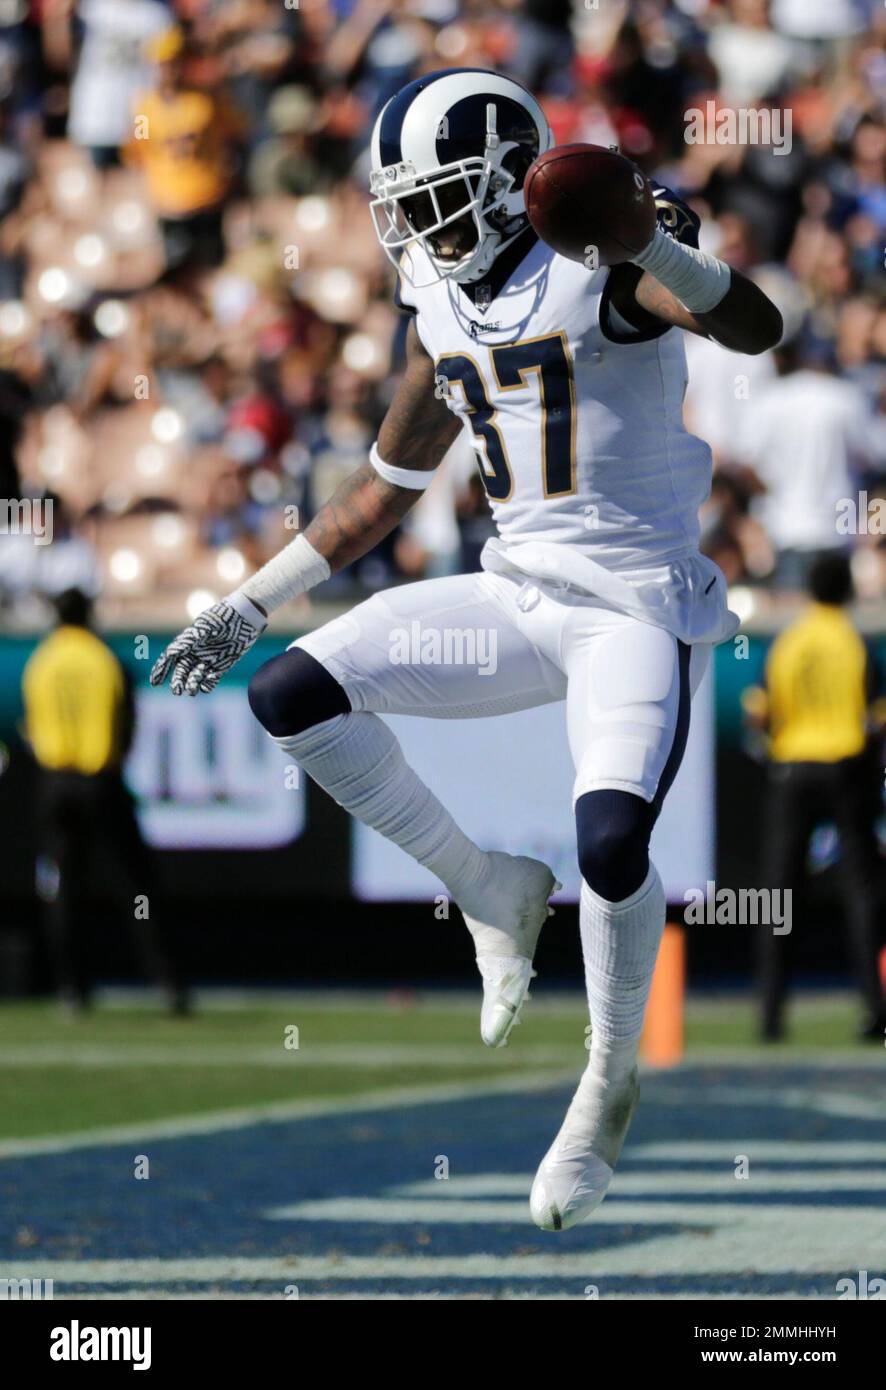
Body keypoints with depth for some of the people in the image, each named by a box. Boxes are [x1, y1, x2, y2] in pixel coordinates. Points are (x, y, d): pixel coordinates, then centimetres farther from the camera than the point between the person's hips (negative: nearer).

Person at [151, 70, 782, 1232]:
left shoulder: (601, 262, -11)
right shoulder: (442, 319, 10)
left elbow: (756, 329, -29)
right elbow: (384, 490, 21)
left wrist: (655, 247, -46)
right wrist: (251, 605, 21)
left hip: (638, 611, -7)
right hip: (517, 597, 7)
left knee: (611, 842, -27)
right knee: (289, 699, -7)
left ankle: (611, 1080, 1)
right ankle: (490, 893, 7)